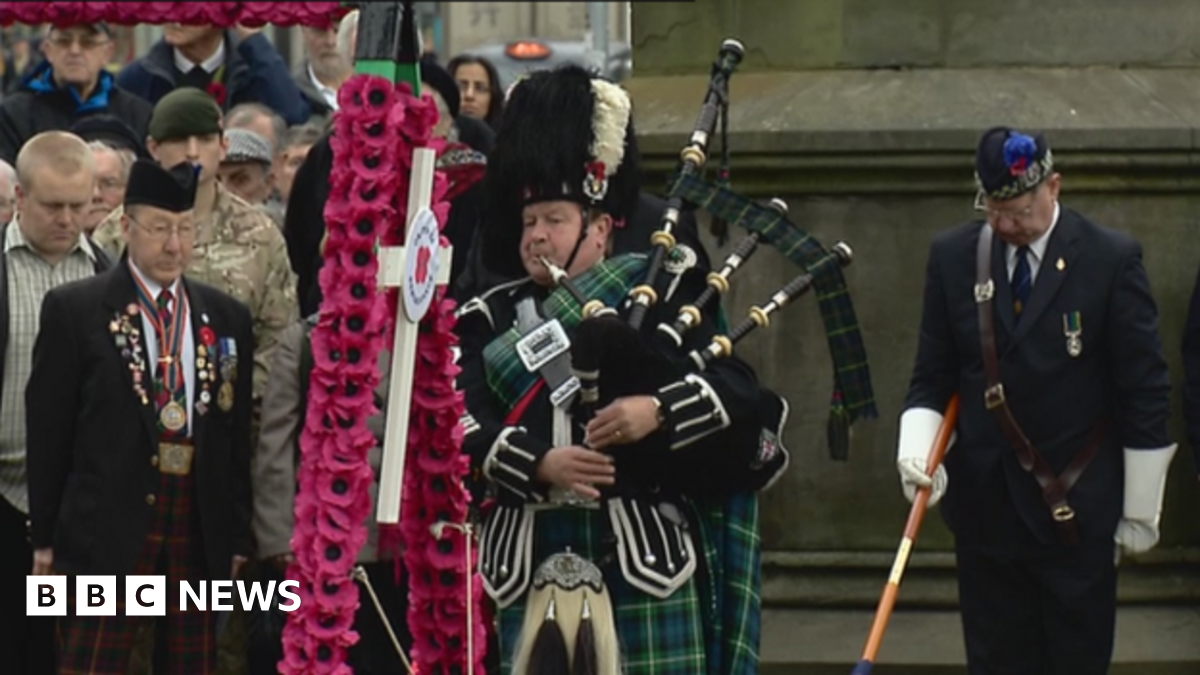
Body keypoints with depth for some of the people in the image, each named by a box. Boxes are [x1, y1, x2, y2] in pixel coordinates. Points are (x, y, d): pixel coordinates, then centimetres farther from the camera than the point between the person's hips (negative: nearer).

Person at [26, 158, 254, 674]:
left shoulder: (227, 317, 11)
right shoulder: (73, 310, -1)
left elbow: (238, 433, 13)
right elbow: (48, 431, 0)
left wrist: (238, 538, 10)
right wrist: (45, 537, -2)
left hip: (200, 534, 4)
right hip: (105, 532, -4)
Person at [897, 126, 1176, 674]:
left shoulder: (1112, 259, -7)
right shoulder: (952, 257, 3)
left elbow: (1145, 393, -4)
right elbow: (932, 376, 8)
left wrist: (1141, 508, -3)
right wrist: (916, 449, -11)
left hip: (1078, 507, -3)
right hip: (985, 501, 3)